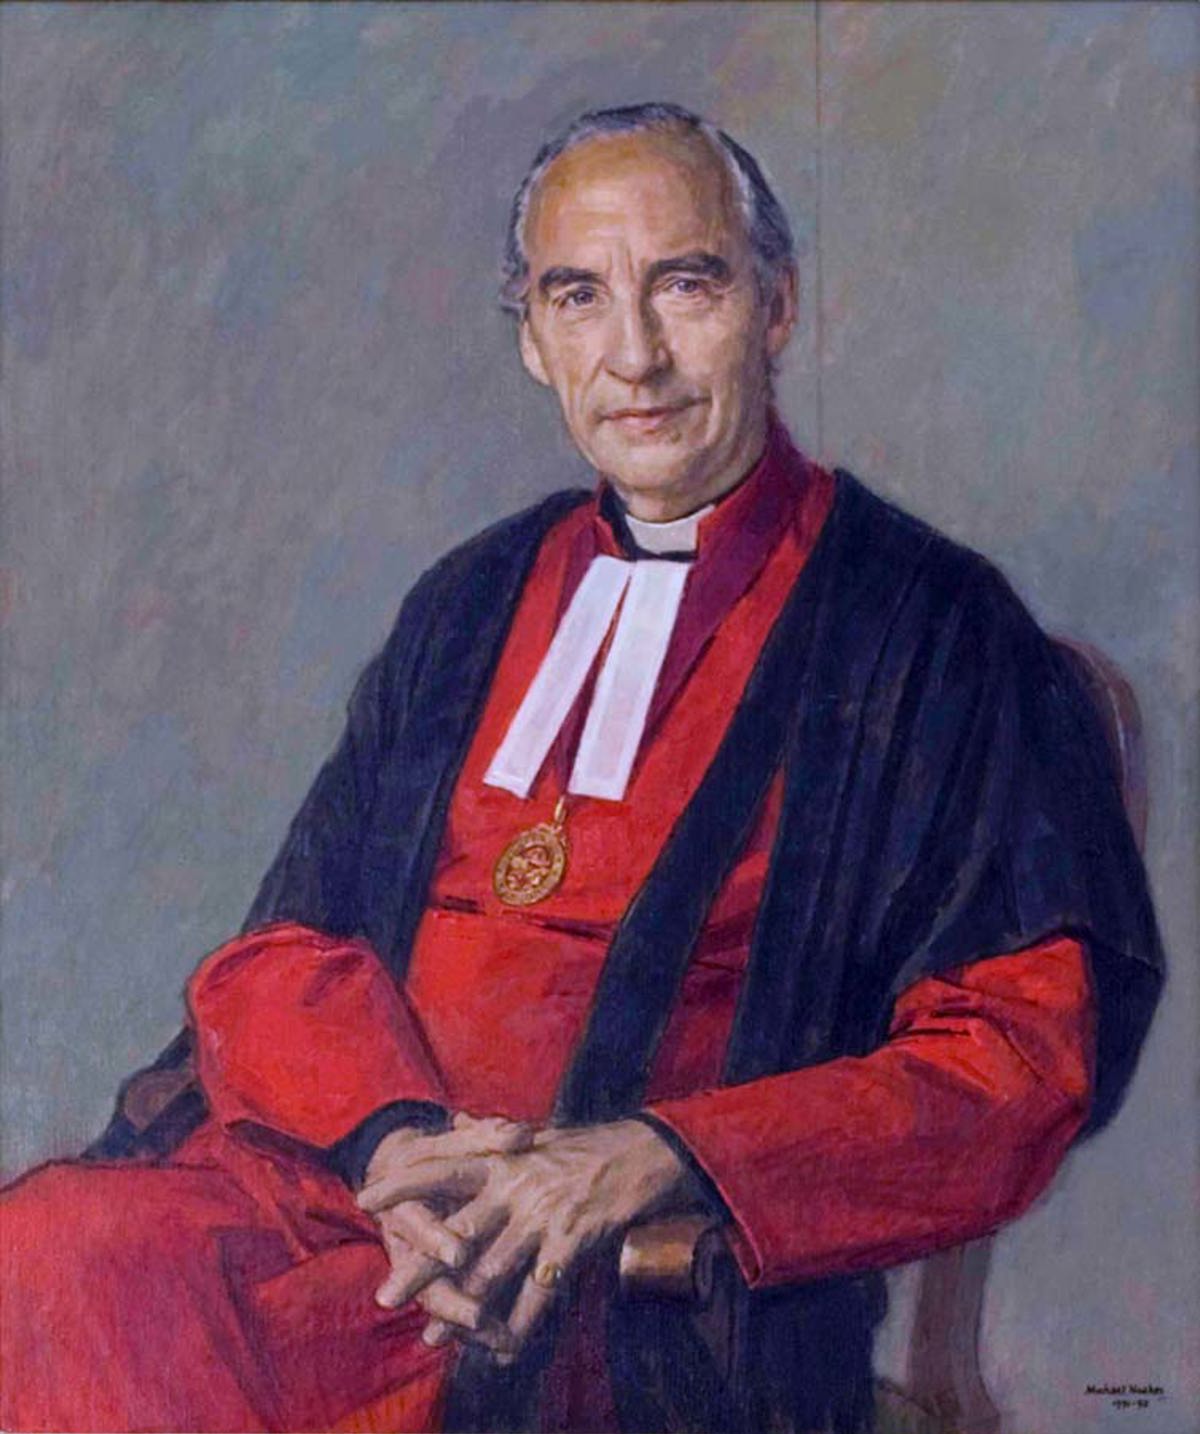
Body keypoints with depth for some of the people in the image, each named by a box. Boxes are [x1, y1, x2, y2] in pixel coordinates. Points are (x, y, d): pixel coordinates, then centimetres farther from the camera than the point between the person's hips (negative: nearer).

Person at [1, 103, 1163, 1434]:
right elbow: (286, 948, 12)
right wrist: (394, 1135, -11)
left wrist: (660, 1158, -17)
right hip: (347, 1163, 5)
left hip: (649, 1274, -4)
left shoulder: (930, 630, 5)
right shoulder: (474, 604, 19)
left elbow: (1026, 1050, -3)